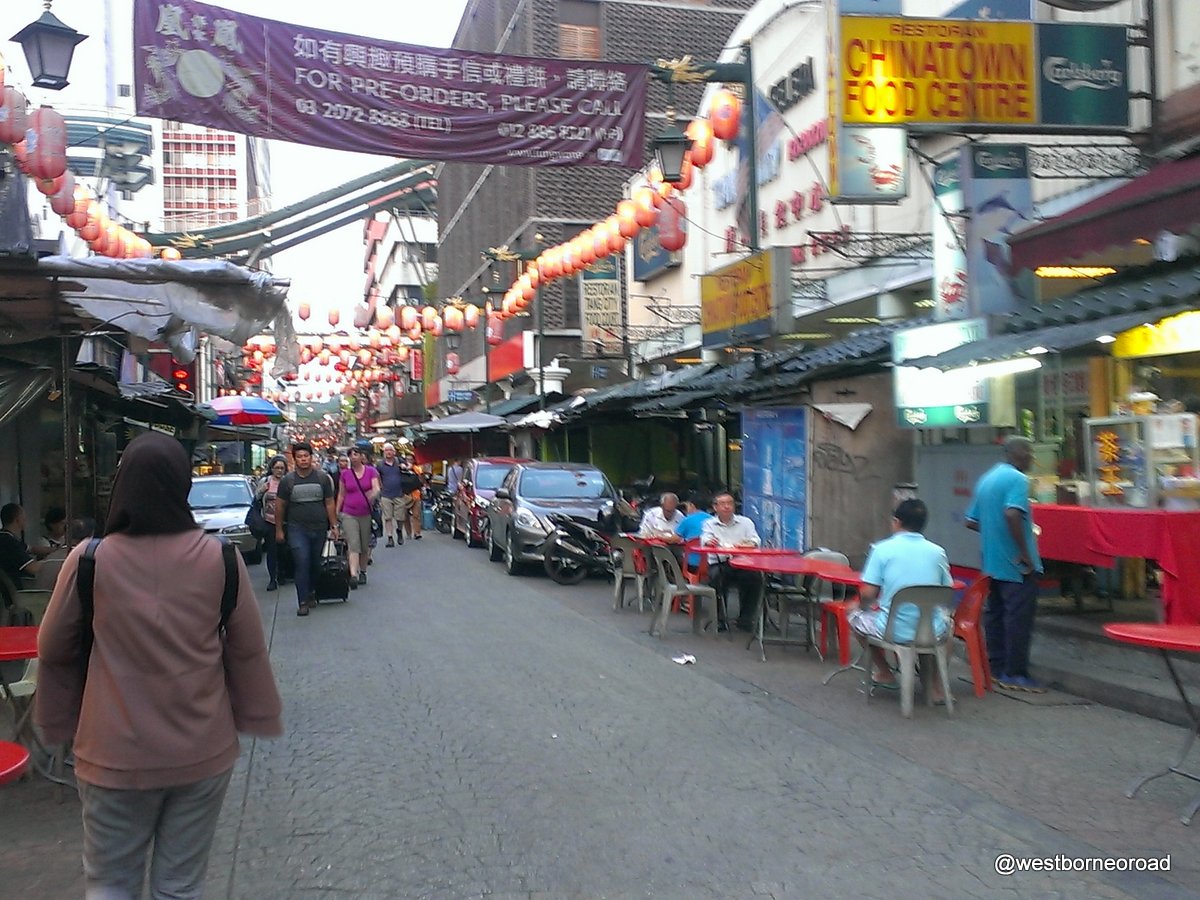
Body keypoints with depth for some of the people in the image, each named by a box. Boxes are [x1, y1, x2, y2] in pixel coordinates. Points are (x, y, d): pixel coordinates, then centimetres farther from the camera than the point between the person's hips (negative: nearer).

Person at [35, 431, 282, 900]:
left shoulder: (90, 560, -11)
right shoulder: (219, 558, -10)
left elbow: (53, 651, 0)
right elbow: (248, 650, -3)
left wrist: (59, 724, 16)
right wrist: (256, 717, 11)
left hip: (116, 756, -1)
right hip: (203, 754, 1)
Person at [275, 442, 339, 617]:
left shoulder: (322, 478, 2)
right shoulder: (287, 480, 0)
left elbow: (329, 503, 6)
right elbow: (280, 506, 6)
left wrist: (334, 525, 3)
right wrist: (279, 529, 6)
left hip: (319, 528, 2)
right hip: (297, 528, -2)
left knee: (316, 564, 10)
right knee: (302, 563, -11)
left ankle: (311, 593, 28)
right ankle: (303, 602, -8)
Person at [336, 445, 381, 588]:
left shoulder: (371, 471, 0)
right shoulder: (345, 474, 4)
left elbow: (377, 488, -10)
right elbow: (341, 494, 10)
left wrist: (374, 494, -33)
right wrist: (337, 513, 9)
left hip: (366, 514, 0)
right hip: (349, 514, 0)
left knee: (365, 546, 11)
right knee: (353, 545, -12)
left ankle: (363, 572, 28)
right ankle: (353, 575, -20)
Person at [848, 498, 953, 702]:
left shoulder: (883, 549, -6)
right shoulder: (937, 552, 2)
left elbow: (868, 594, -9)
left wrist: (863, 606, 14)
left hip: (894, 631, -3)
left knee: (856, 615, 27)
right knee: (947, 620, 38)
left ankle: (884, 673, 34)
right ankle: (937, 685, 31)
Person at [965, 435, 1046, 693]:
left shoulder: (985, 480, 13)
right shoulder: (1017, 479, -13)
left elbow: (972, 522, 14)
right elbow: (1012, 514, -29)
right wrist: (1025, 553, -23)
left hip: (992, 562, 8)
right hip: (1016, 565, -8)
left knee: (995, 614, 12)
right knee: (1018, 618, -3)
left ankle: (998, 669, 19)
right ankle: (1015, 674, 1)